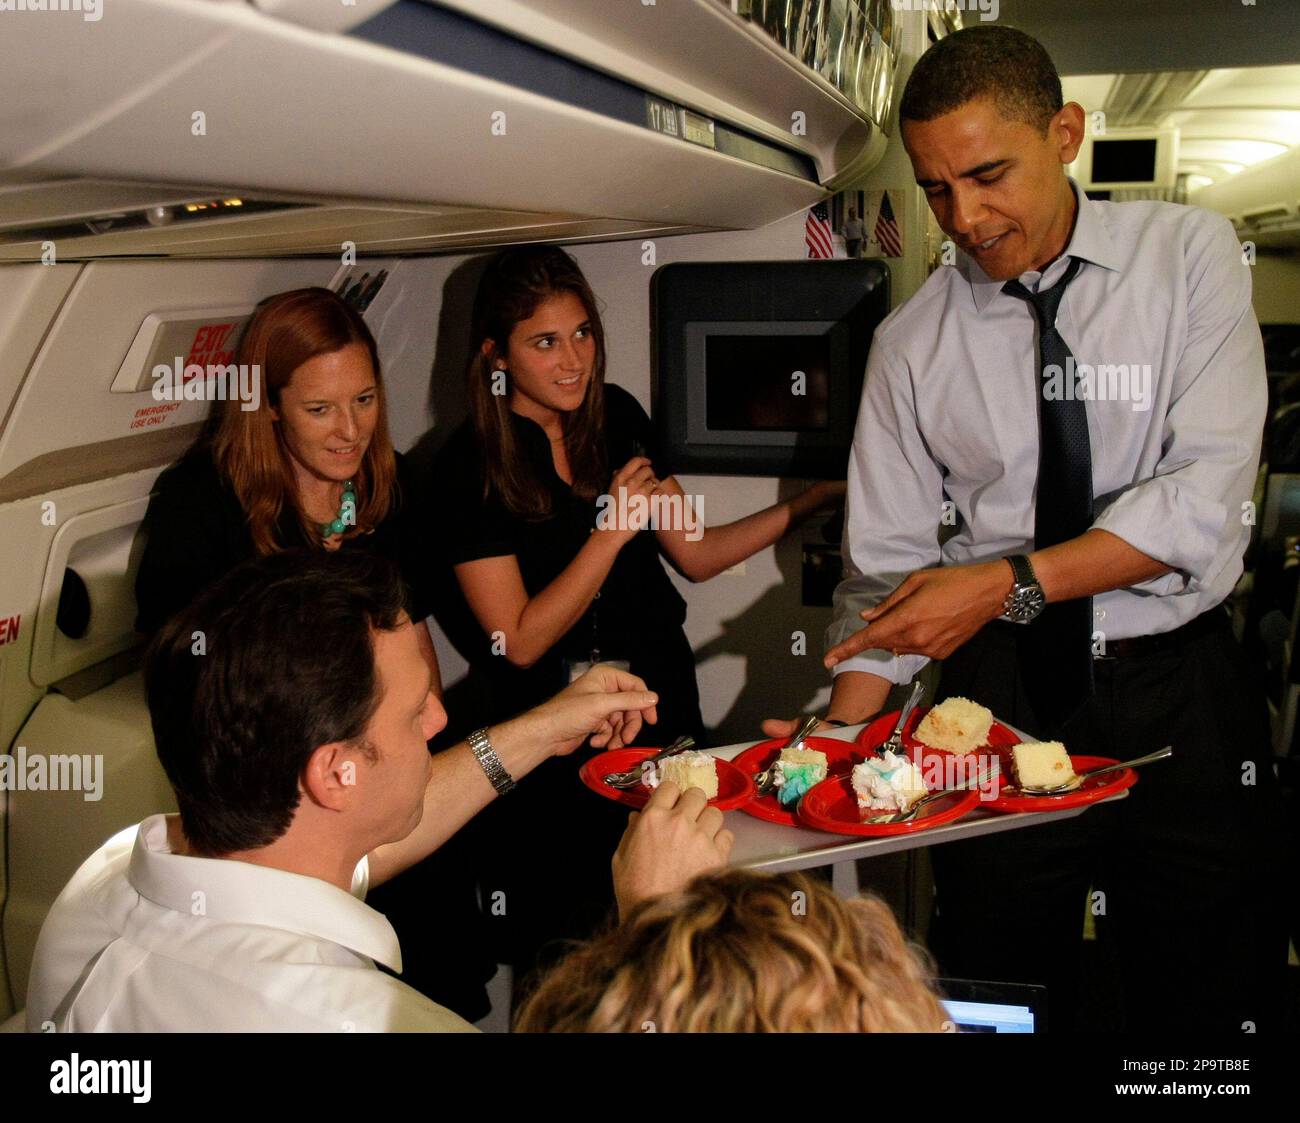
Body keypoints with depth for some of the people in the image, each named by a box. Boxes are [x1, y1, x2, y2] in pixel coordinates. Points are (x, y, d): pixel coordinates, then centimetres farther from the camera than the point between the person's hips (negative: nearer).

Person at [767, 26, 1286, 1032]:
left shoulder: (1190, 255, -3)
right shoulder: (912, 343, 0)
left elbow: (1208, 494, -14)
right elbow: (888, 563, -2)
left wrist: (1011, 582, -22)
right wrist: (841, 739, -15)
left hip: (1181, 694, 0)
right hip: (999, 696, 1)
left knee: (1209, 998, 10)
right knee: (999, 992, 9)